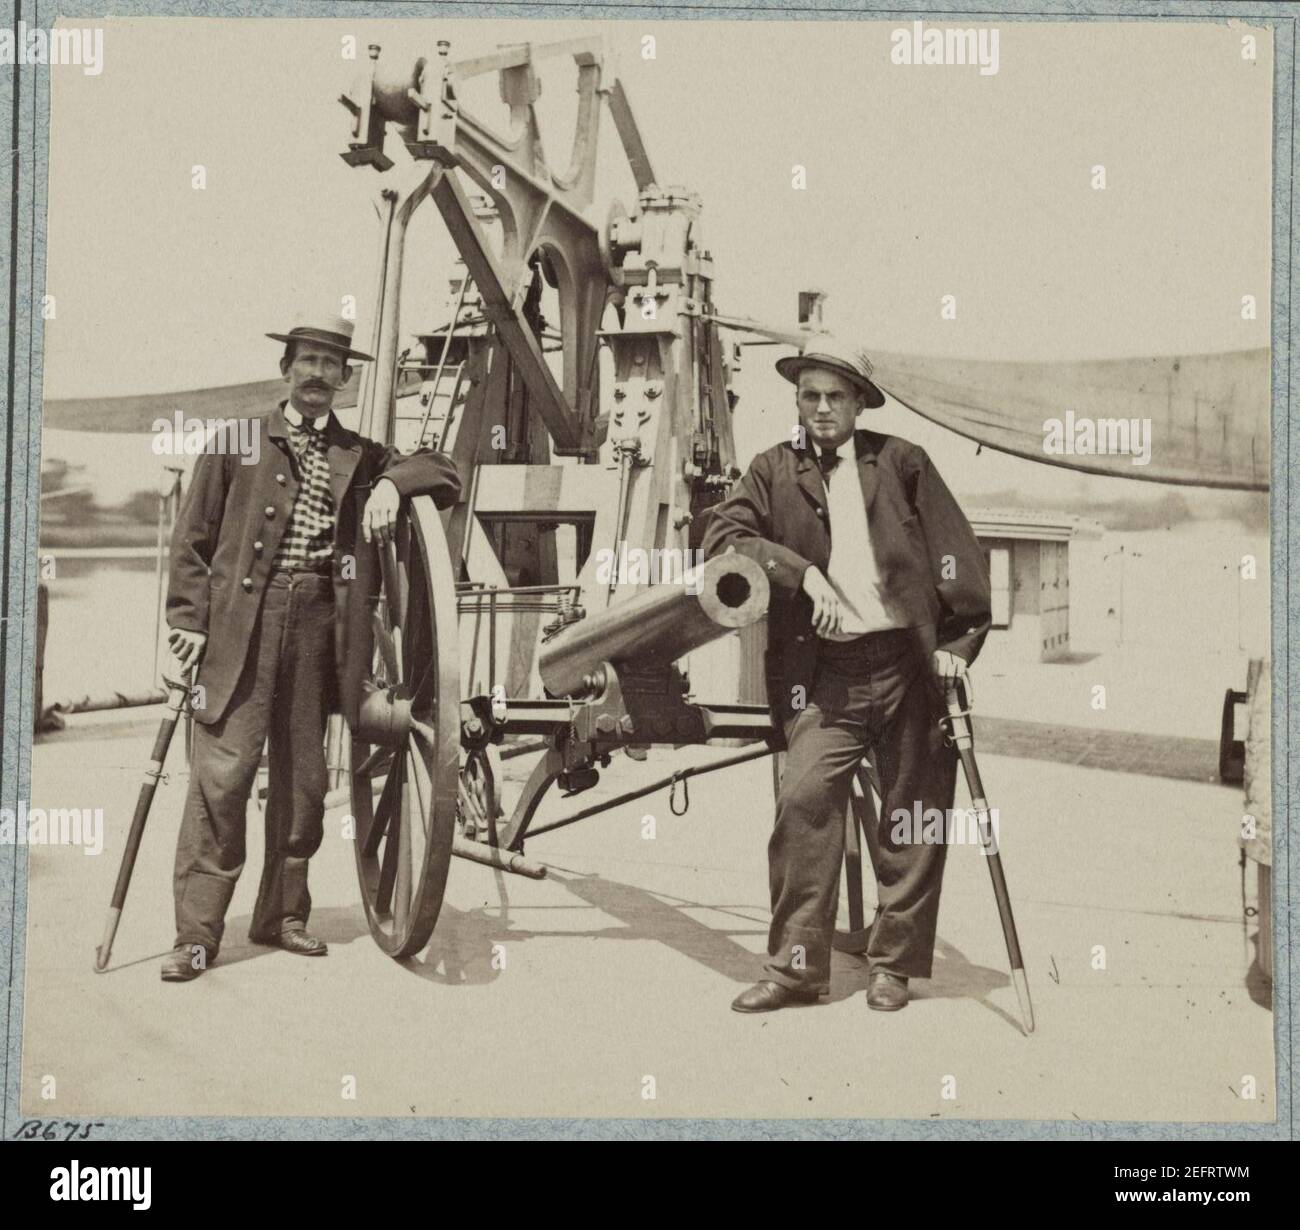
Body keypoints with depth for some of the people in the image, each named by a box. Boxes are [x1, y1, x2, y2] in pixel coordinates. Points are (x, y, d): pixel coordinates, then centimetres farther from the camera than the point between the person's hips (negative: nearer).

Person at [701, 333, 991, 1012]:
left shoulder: (901, 462, 9)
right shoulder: (773, 469, 12)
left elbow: (954, 550, 5)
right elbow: (721, 535, -1)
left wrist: (958, 642, -5)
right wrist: (804, 573, -13)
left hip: (910, 663, 0)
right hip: (824, 671, 0)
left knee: (913, 817, 3)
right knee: (804, 801, -14)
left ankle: (894, 965, 16)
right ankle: (795, 967, -5)